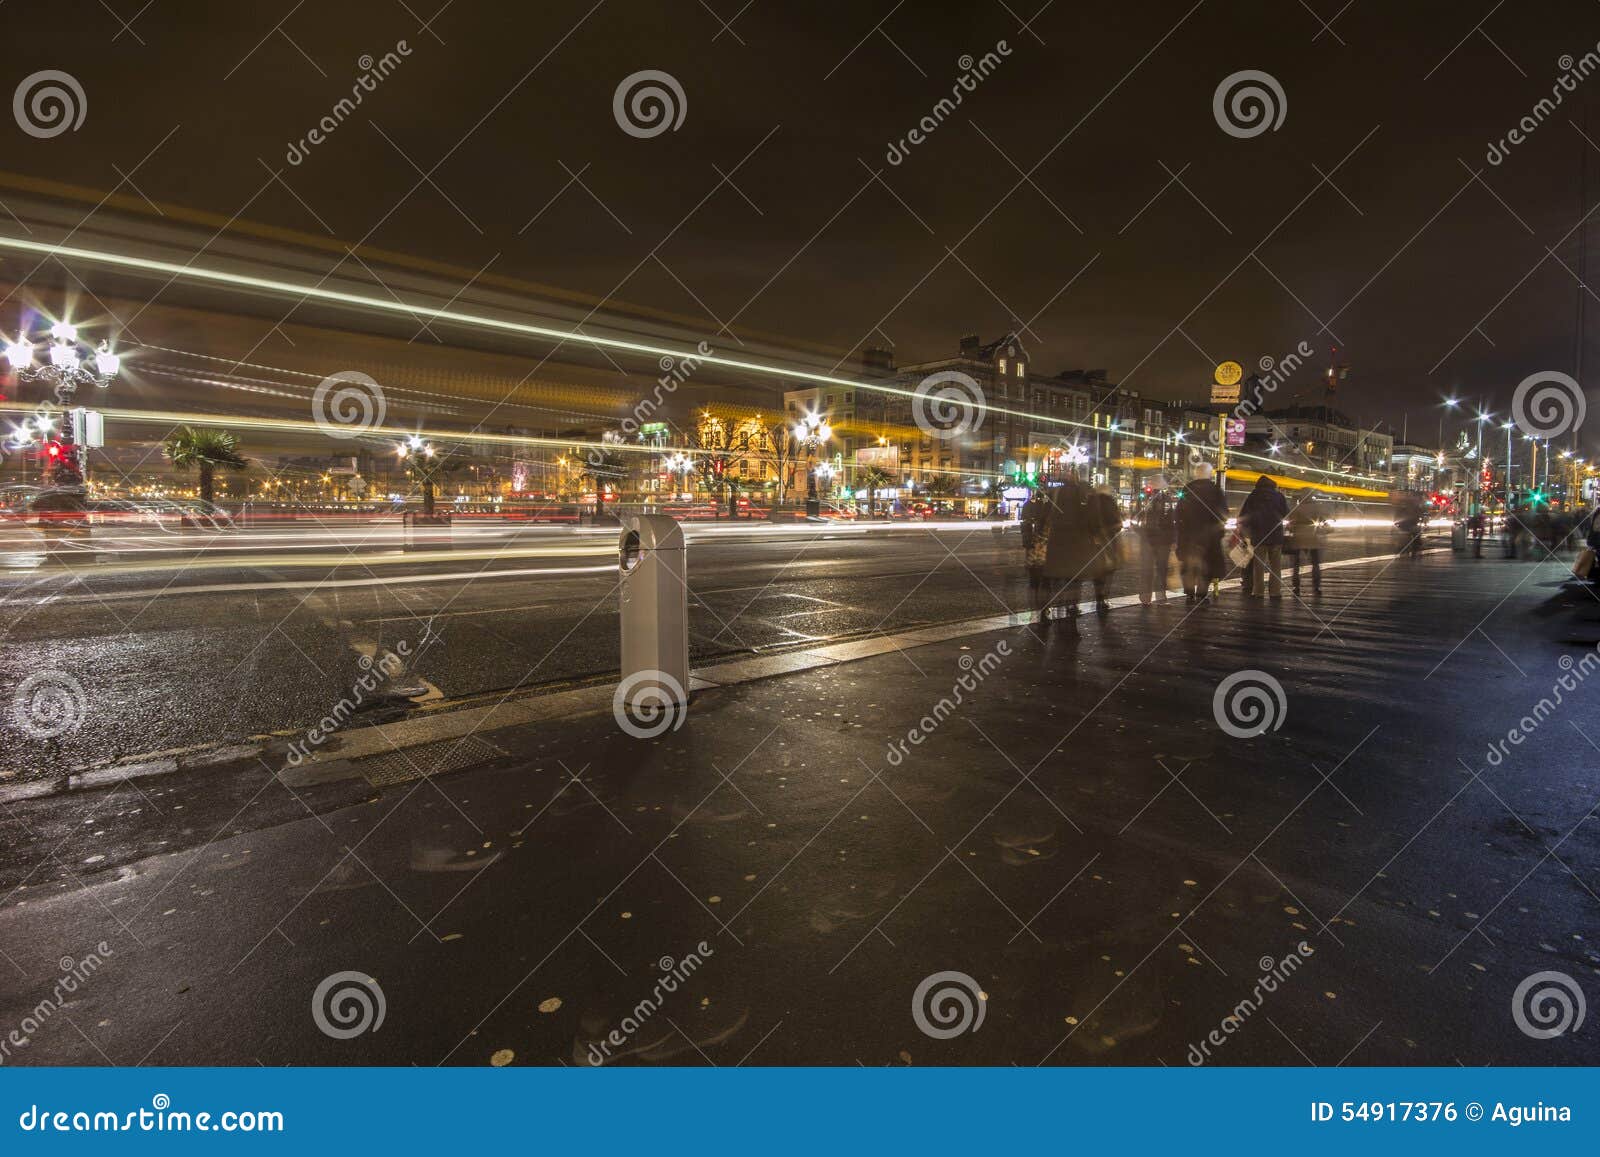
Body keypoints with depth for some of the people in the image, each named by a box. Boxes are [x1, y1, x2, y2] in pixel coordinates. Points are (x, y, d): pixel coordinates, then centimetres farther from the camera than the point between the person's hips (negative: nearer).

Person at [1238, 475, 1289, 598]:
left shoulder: (1252, 496, 1)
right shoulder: (1279, 495, 4)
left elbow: (1243, 514, -1)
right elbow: (1286, 513, 7)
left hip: (1258, 534, -1)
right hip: (1276, 535, 1)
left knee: (1258, 565, 1)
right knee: (1275, 565, 5)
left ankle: (1258, 591, -3)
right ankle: (1276, 591, 1)